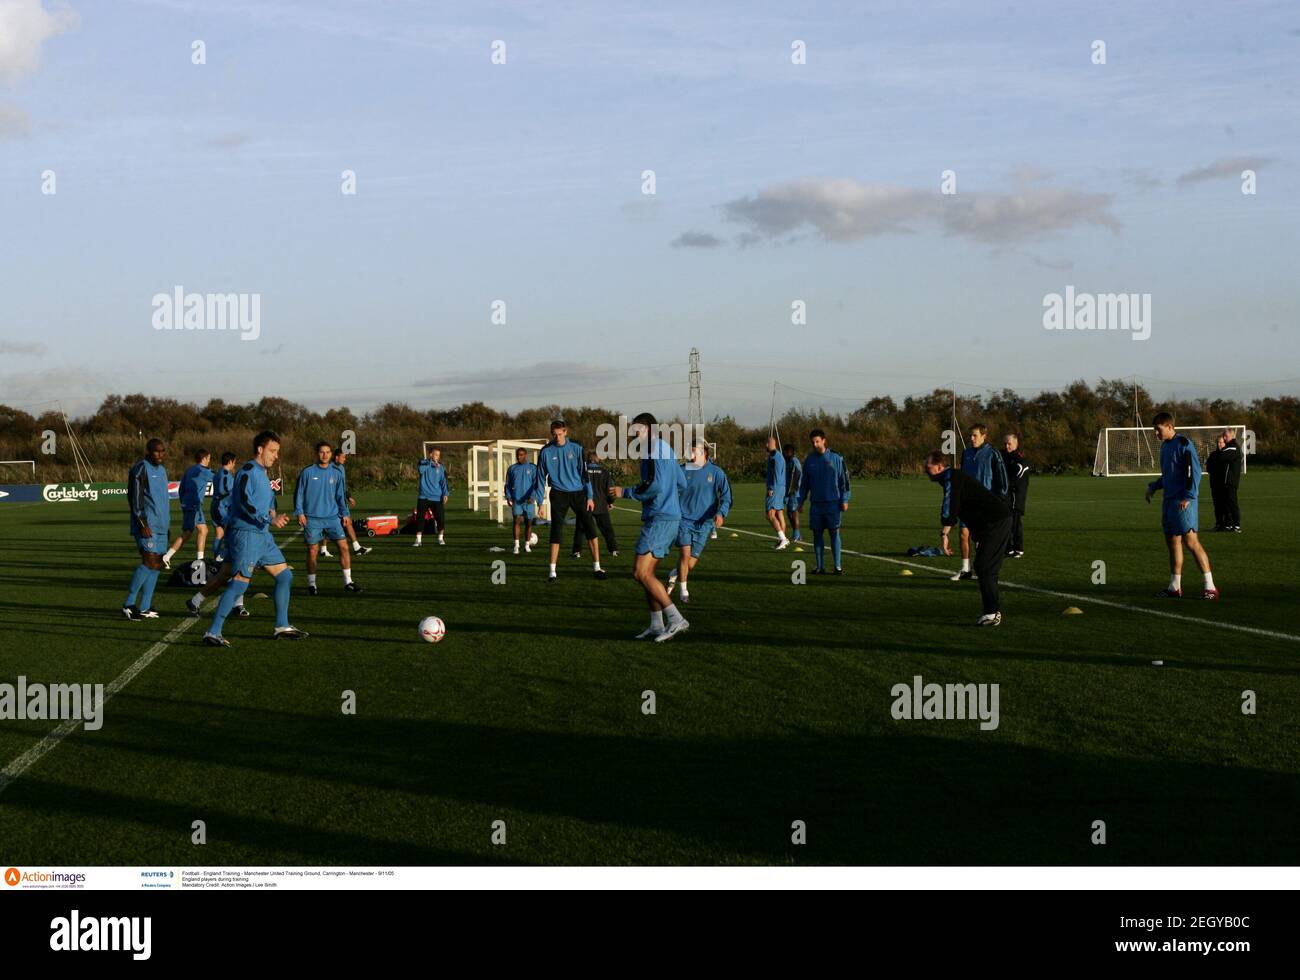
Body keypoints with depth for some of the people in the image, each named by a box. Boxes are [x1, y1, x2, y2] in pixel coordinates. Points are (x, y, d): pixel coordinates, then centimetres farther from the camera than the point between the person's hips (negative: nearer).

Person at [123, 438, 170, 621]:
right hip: (147, 526, -9)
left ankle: (144, 608, 8)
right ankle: (128, 605, -15)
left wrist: (167, 523, 25)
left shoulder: (161, 470, 19)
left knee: (156, 564, 5)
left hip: (161, 526, 9)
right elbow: (135, 497, -15)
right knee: (149, 561, -17)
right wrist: (142, 524, -20)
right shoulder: (141, 469, -8)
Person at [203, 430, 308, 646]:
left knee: (285, 576, 12)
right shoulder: (248, 471, -11)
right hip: (246, 534, -10)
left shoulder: (263, 474, 18)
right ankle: (213, 632, -10)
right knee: (240, 583, -13)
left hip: (263, 535, 10)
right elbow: (244, 502, -24)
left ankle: (282, 627, 20)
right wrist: (269, 519, -30)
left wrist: (275, 517, 11)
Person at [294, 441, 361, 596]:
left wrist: (344, 513, 8)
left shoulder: (336, 473, 7)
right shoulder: (307, 472, -3)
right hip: (312, 519, -3)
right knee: (312, 551, -1)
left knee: (343, 546, -5)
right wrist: (299, 512, -7)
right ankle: (311, 584, 12)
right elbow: (299, 493, 1)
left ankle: (347, 582, 3)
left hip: (332, 518, 3)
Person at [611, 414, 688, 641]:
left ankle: (676, 620, -13)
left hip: (659, 519, -10)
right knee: (646, 573, 13)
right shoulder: (667, 450, 18)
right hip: (671, 517, 10)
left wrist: (625, 492, -12)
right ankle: (657, 625, 14)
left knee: (641, 573, -12)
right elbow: (682, 483, 24)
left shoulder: (653, 449, -11)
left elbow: (655, 485, -22)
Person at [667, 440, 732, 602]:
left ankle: (674, 575, 35)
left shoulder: (716, 472, -2)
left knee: (691, 563, 2)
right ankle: (684, 592, 0)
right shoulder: (683, 471, 2)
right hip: (684, 520, 0)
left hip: (704, 523, 0)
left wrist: (721, 513, -22)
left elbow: (726, 496, -5)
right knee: (685, 554, -16)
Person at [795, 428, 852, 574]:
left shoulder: (836, 458, -1)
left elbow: (844, 479, 1)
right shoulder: (809, 461, 8)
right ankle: (820, 566, 9)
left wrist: (845, 499, -5)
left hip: (833, 503, -3)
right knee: (817, 534, 3)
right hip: (816, 505, 3)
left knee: (834, 533, -3)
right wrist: (800, 501, 8)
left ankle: (837, 566, 1)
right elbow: (804, 483, 14)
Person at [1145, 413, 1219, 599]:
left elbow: (1195, 471, -15)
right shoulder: (1165, 446, 17)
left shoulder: (1183, 444, -10)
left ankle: (1210, 587, -11)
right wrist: (1153, 486, 16)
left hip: (1183, 501, -9)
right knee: (1172, 541, 11)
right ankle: (1175, 587, 17)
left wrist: (1188, 496, -19)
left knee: (1191, 541, -13)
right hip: (1169, 500, 9)